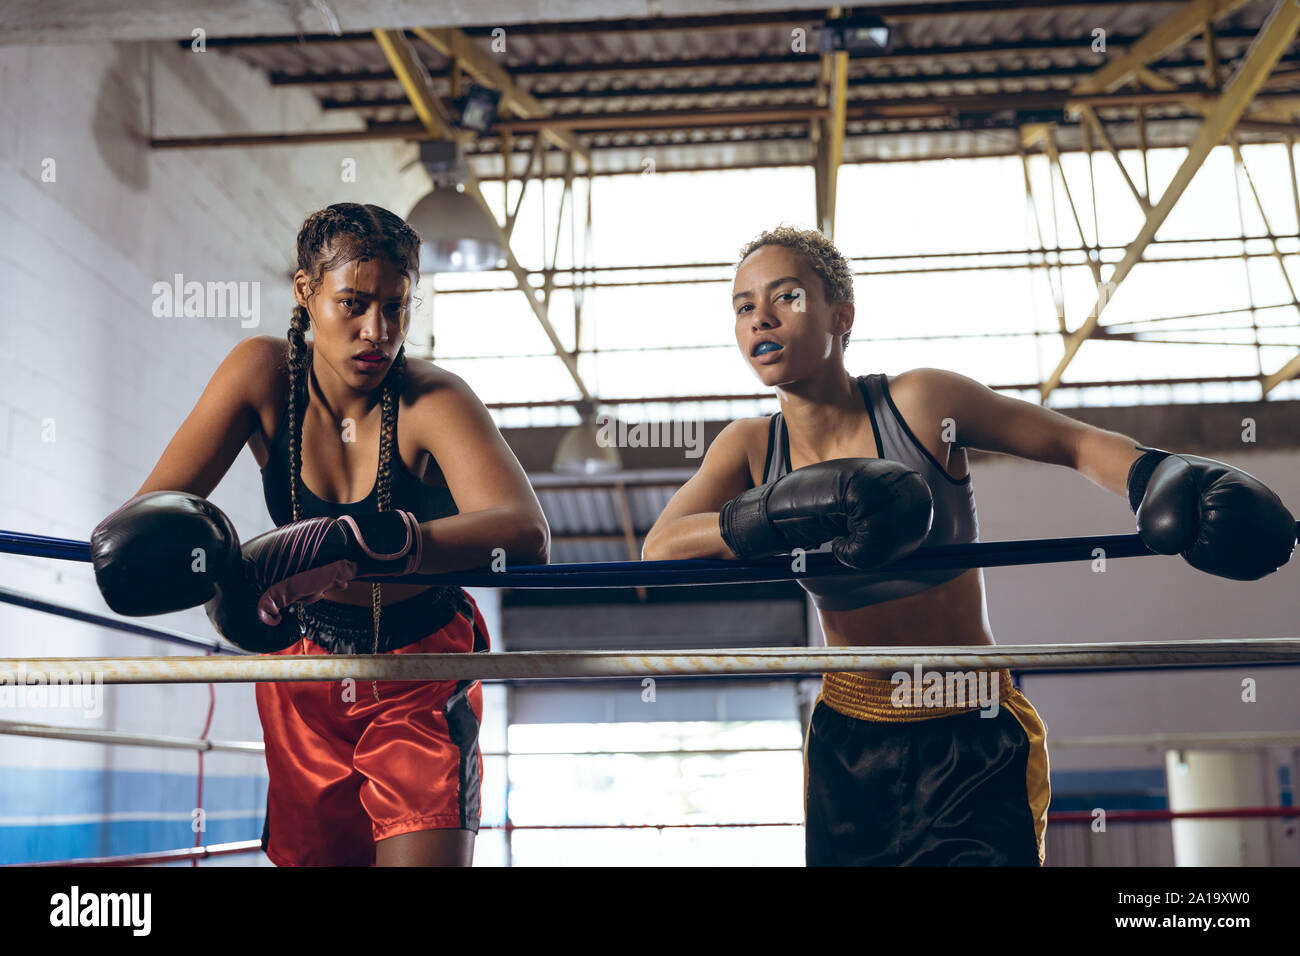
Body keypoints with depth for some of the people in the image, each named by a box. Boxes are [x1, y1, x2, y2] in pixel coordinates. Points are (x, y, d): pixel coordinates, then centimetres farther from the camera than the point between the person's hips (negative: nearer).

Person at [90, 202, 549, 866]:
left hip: (422, 669, -3)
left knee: (423, 858, -14)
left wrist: (348, 545, -50)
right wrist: (210, 553, -39)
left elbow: (526, 532, -38)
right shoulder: (265, 374, -12)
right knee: (311, 856, 12)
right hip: (303, 660, 3)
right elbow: (152, 505, -14)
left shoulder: (434, 401, -22)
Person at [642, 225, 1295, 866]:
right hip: (848, 747, 3)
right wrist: (791, 512, -36)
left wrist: (1164, 477, -28)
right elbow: (658, 550, -20)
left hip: (975, 743, -3)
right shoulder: (747, 448, -5)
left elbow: (1075, 442, -7)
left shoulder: (920, 403, -13)